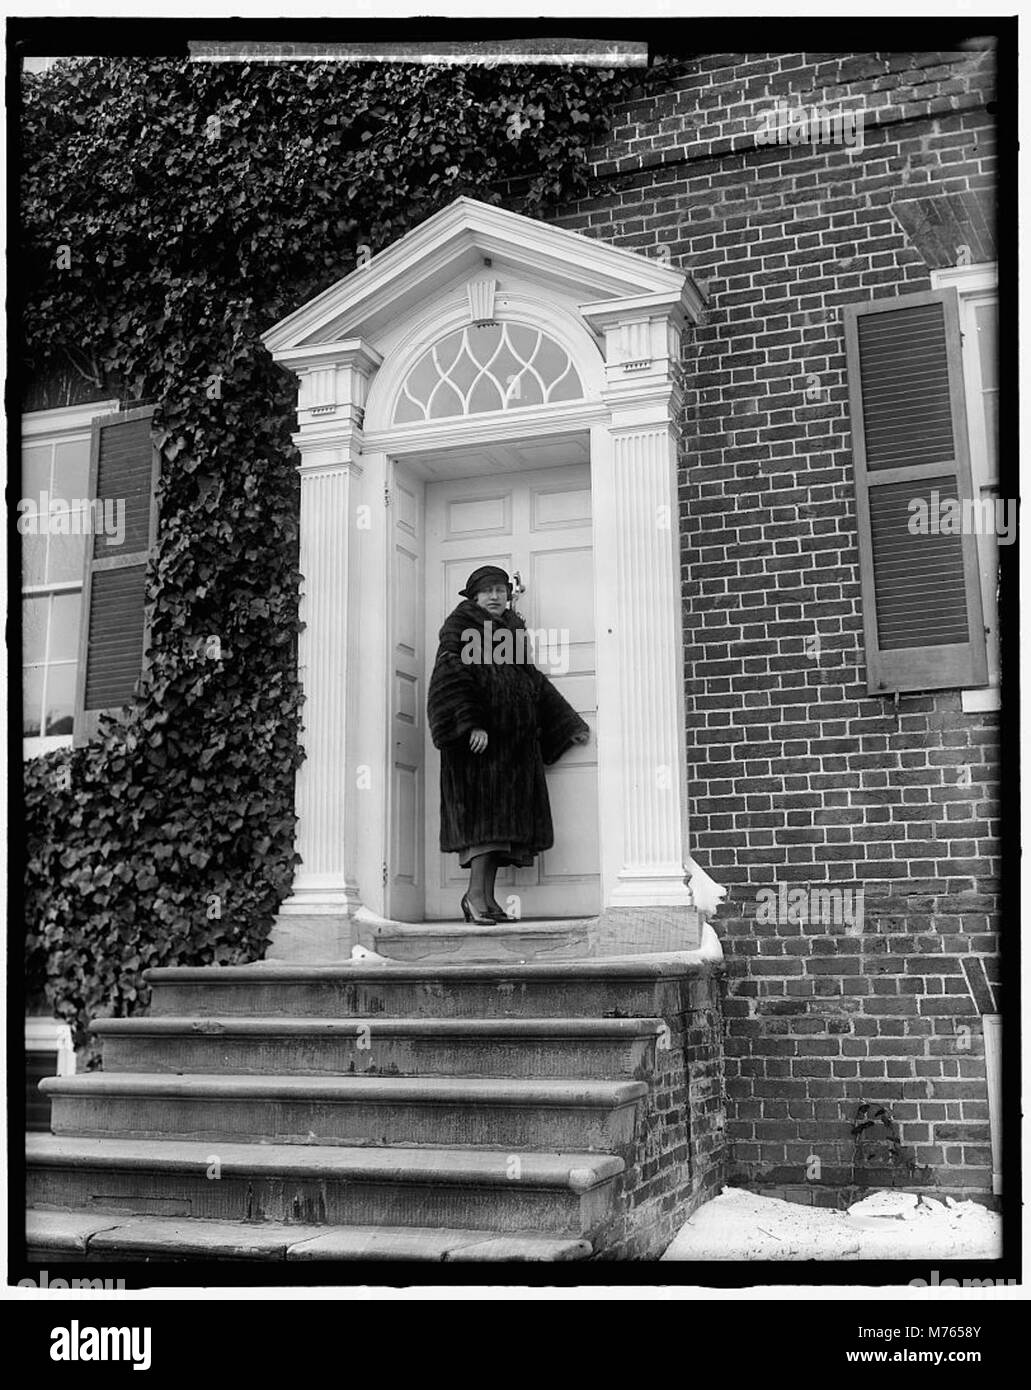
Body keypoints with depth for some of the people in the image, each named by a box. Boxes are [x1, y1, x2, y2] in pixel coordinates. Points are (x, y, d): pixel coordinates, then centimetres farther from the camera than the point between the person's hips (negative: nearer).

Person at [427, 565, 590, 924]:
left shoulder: (513, 630, 21)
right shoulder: (460, 625, -1)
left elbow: (536, 682, 27)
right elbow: (452, 675, -14)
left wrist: (570, 724, 26)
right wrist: (471, 723, -26)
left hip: (513, 738, 7)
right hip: (476, 735, -7)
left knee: (500, 815, 3)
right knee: (481, 807, -13)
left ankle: (486, 897, 5)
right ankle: (476, 893, -13)